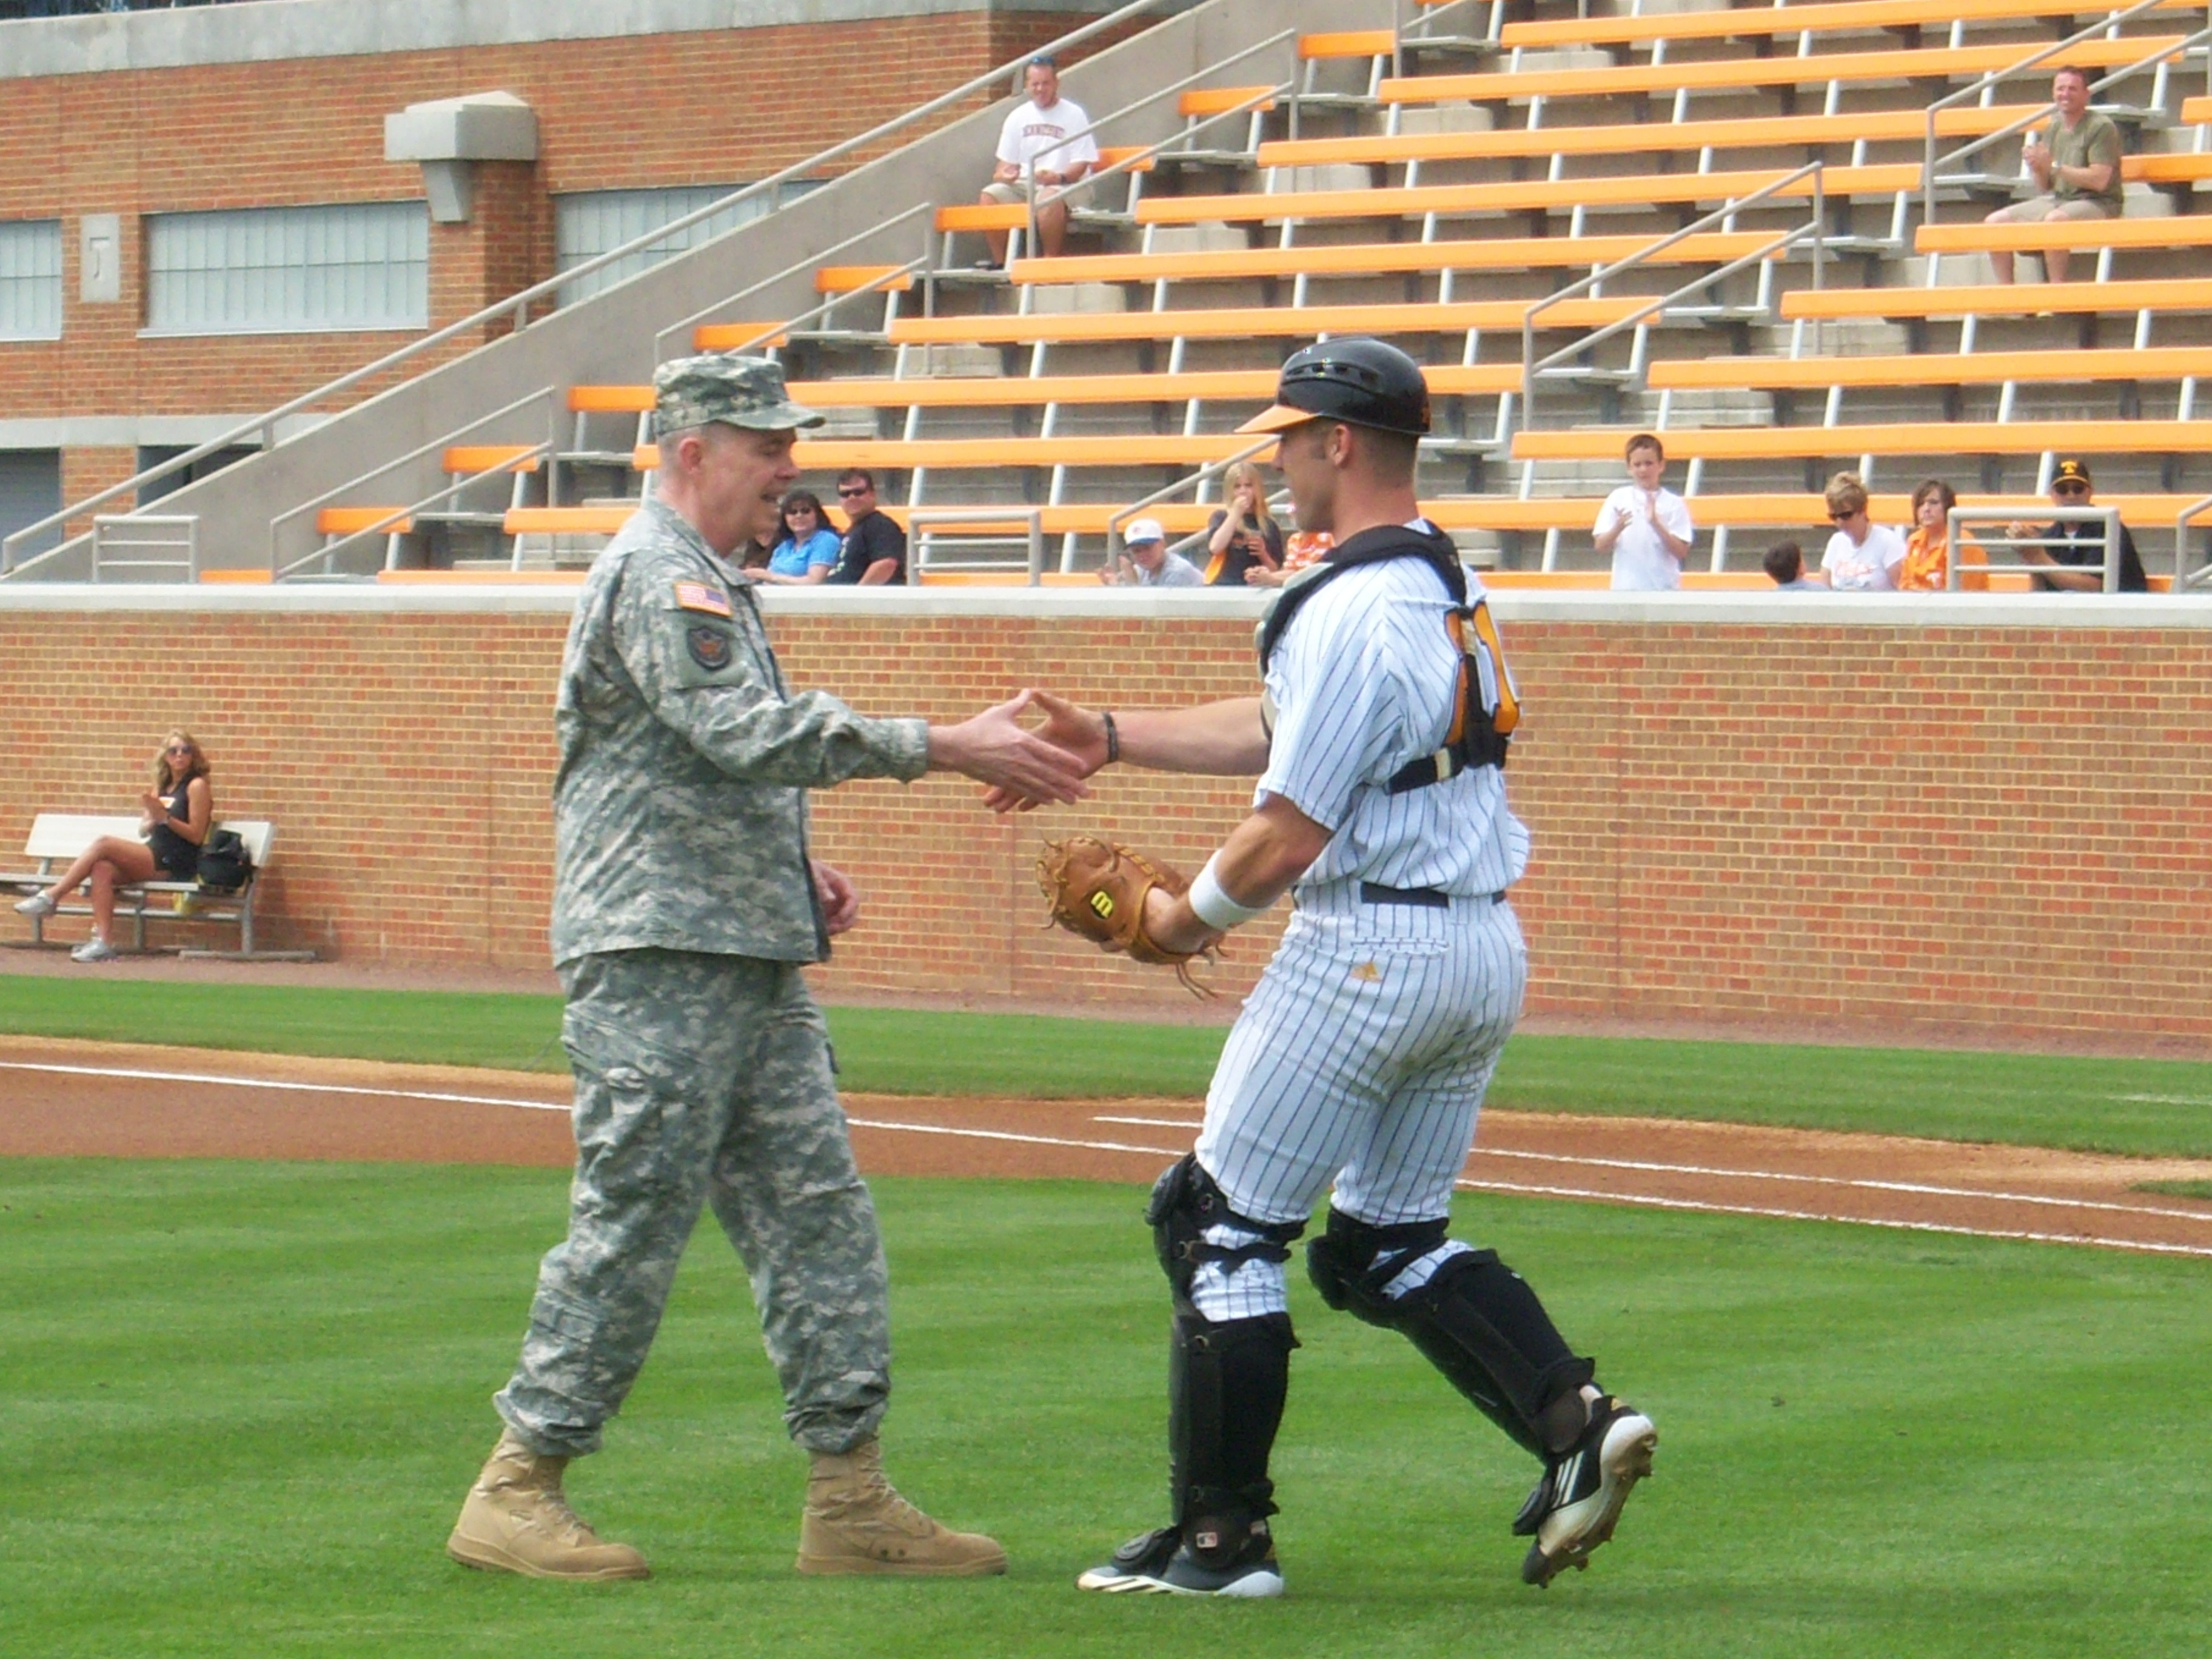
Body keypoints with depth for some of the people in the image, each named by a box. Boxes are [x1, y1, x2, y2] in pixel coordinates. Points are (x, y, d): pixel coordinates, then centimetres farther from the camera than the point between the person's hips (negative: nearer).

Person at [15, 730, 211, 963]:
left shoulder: (197, 786, -2)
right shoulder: (163, 787, 20)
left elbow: (196, 836, -8)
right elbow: (145, 830, 17)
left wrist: (165, 817, -19)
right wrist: (152, 818, -5)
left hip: (176, 865, -7)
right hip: (155, 858, 7)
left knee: (104, 844, -20)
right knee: (103, 869, -22)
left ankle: (51, 897, -15)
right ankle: (102, 942, -29)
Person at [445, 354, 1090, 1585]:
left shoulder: (710, 585, 21)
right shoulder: (659, 580, -12)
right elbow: (756, 735, -26)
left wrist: (797, 870, 13)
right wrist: (947, 748, -29)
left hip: (756, 964, 10)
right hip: (660, 961, -10)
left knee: (818, 1212, 4)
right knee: (634, 1222, -7)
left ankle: (852, 1502, 4)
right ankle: (517, 1492, 0)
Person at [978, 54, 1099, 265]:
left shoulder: (1073, 115, -2)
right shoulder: (1017, 117, 11)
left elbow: (1080, 164, -7)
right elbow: (1007, 160, 14)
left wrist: (1060, 177, -28)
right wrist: (1003, 174, -11)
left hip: (1065, 185, -5)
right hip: (1023, 184, 5)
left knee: (1049, 198, -40)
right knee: (988, 196, -21)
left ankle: (1051, 260, -27)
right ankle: (999, 261, -14)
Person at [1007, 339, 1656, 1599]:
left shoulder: (1351, 612, -18)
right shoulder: (1453, 586, 13)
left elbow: (1289, 837, -18)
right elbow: (1286, 729, 21)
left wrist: (1191, 915, 1)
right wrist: (1110, 739, 19)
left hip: (1371, 948, -9)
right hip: (1490, 947, 9)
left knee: (1225, 1223, 2)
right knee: (1394, 1241, 18)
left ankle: (1222, 1539, 4)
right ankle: (1575, 1417, -2)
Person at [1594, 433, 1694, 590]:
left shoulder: (1674, 504, 1)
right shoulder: (1618, 499, 5)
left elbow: (1682, 551, -5)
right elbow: (1601, 546, 3)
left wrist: (1656, 524, -18)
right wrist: (1617, 528, -18)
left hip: (1665, 590, -1)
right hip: (1626, 590, 1)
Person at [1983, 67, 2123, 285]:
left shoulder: (2101, 127, -8)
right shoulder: (2053, 129, 13)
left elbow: (2099, 180, -19)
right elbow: (2044, 188, 15)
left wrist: (2053, 166, -19)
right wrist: (2037, 169, -8)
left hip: (2097, 203, -7)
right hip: (2056, 199, 8)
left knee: (2053, 220, -39)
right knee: (1995, 223, -7)